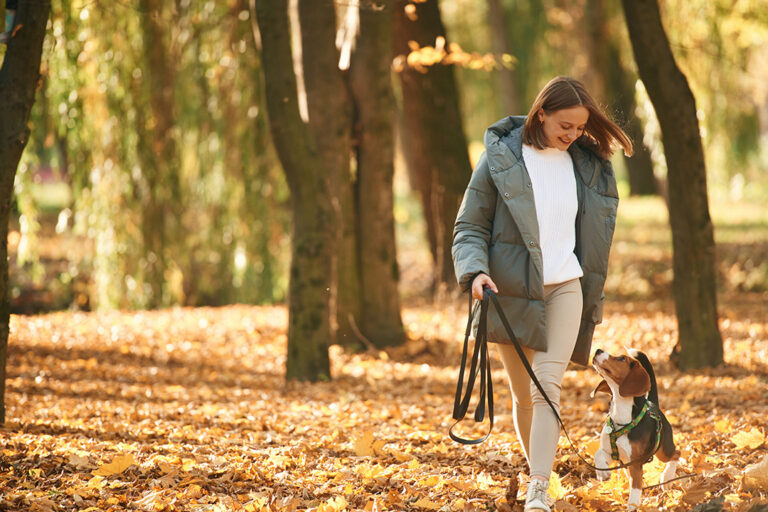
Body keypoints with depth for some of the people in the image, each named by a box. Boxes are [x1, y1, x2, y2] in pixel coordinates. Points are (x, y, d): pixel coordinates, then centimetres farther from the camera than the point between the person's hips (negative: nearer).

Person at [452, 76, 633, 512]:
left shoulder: (587, 163, 7)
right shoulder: (501, 158, -4)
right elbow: (469, 226, -3)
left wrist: (594, 297, 17)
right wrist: (475, 270, -21)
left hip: (565, 287, 1)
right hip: (513, 291, -1)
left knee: (548, 385, -14)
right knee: (523, 394, 8)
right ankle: (537, 469, 28)